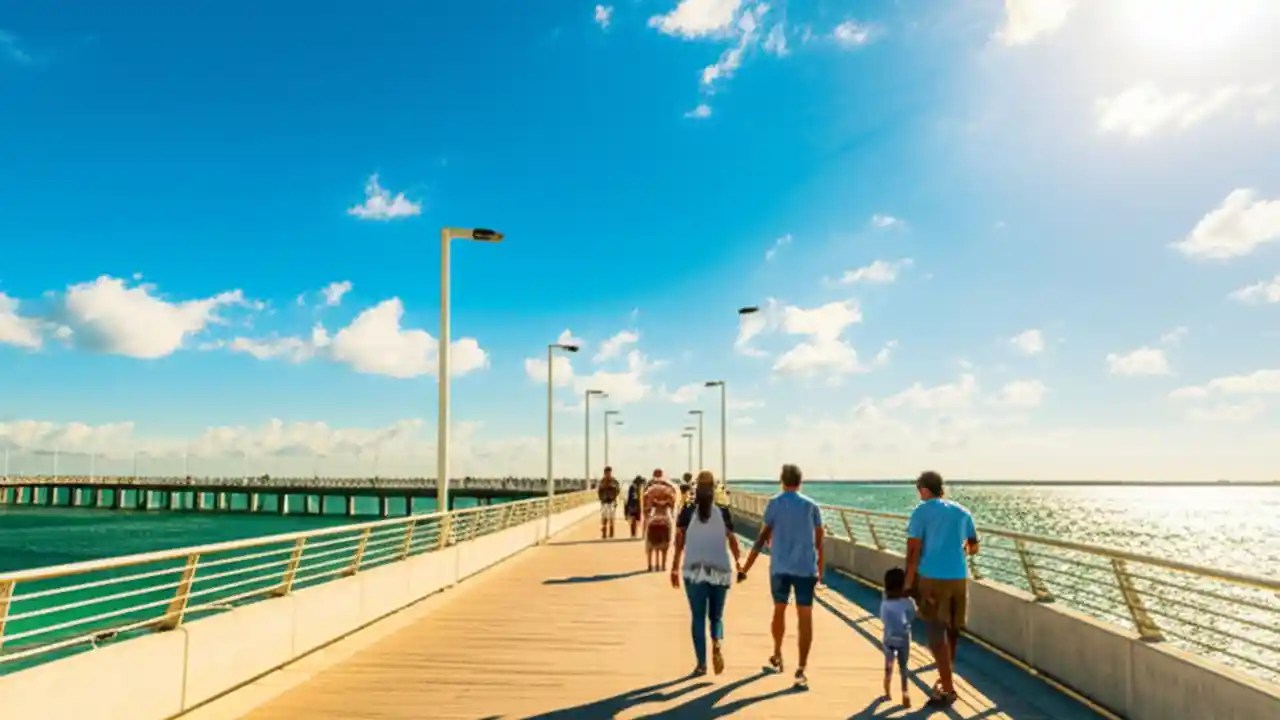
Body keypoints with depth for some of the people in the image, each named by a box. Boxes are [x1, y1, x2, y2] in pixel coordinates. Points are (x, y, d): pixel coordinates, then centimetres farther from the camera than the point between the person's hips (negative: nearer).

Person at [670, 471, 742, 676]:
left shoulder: (688, 512, -1)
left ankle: (701, 664, 4)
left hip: (695, 571, -1)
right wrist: (738, 562, 17)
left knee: (698, 618, 7)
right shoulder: (723, 512, 2)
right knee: (716, 616, 15)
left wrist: (675, 568, -6)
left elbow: (680, 541, -8)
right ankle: (717, 643, -15)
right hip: (720, 570, 1)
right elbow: (732, 539, 3)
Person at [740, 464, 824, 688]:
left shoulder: (774, 503, -1)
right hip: (806, 568, 0)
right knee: (804, 617, 0)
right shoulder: (811, 506, 4)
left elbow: (763, 537, -6)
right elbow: (819, 541, 3)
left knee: (779, 609, 21)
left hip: (779, 567, 0)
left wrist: (746, 566, -4)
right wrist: (820, 569, 14)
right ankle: (801, 670, -7)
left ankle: (777, 656, 36)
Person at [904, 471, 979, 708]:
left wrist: (908, 583, -3)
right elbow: (973, 546, 21)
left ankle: (947, 689, -2)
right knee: (952, 629, 18)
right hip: (959, 577, 5)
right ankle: (946, 678, 34)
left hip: (932, 577, -5)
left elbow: (913, 550, -9)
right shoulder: (961, 511, 10)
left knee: (937, 631, 0)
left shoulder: (922, 511, -4)